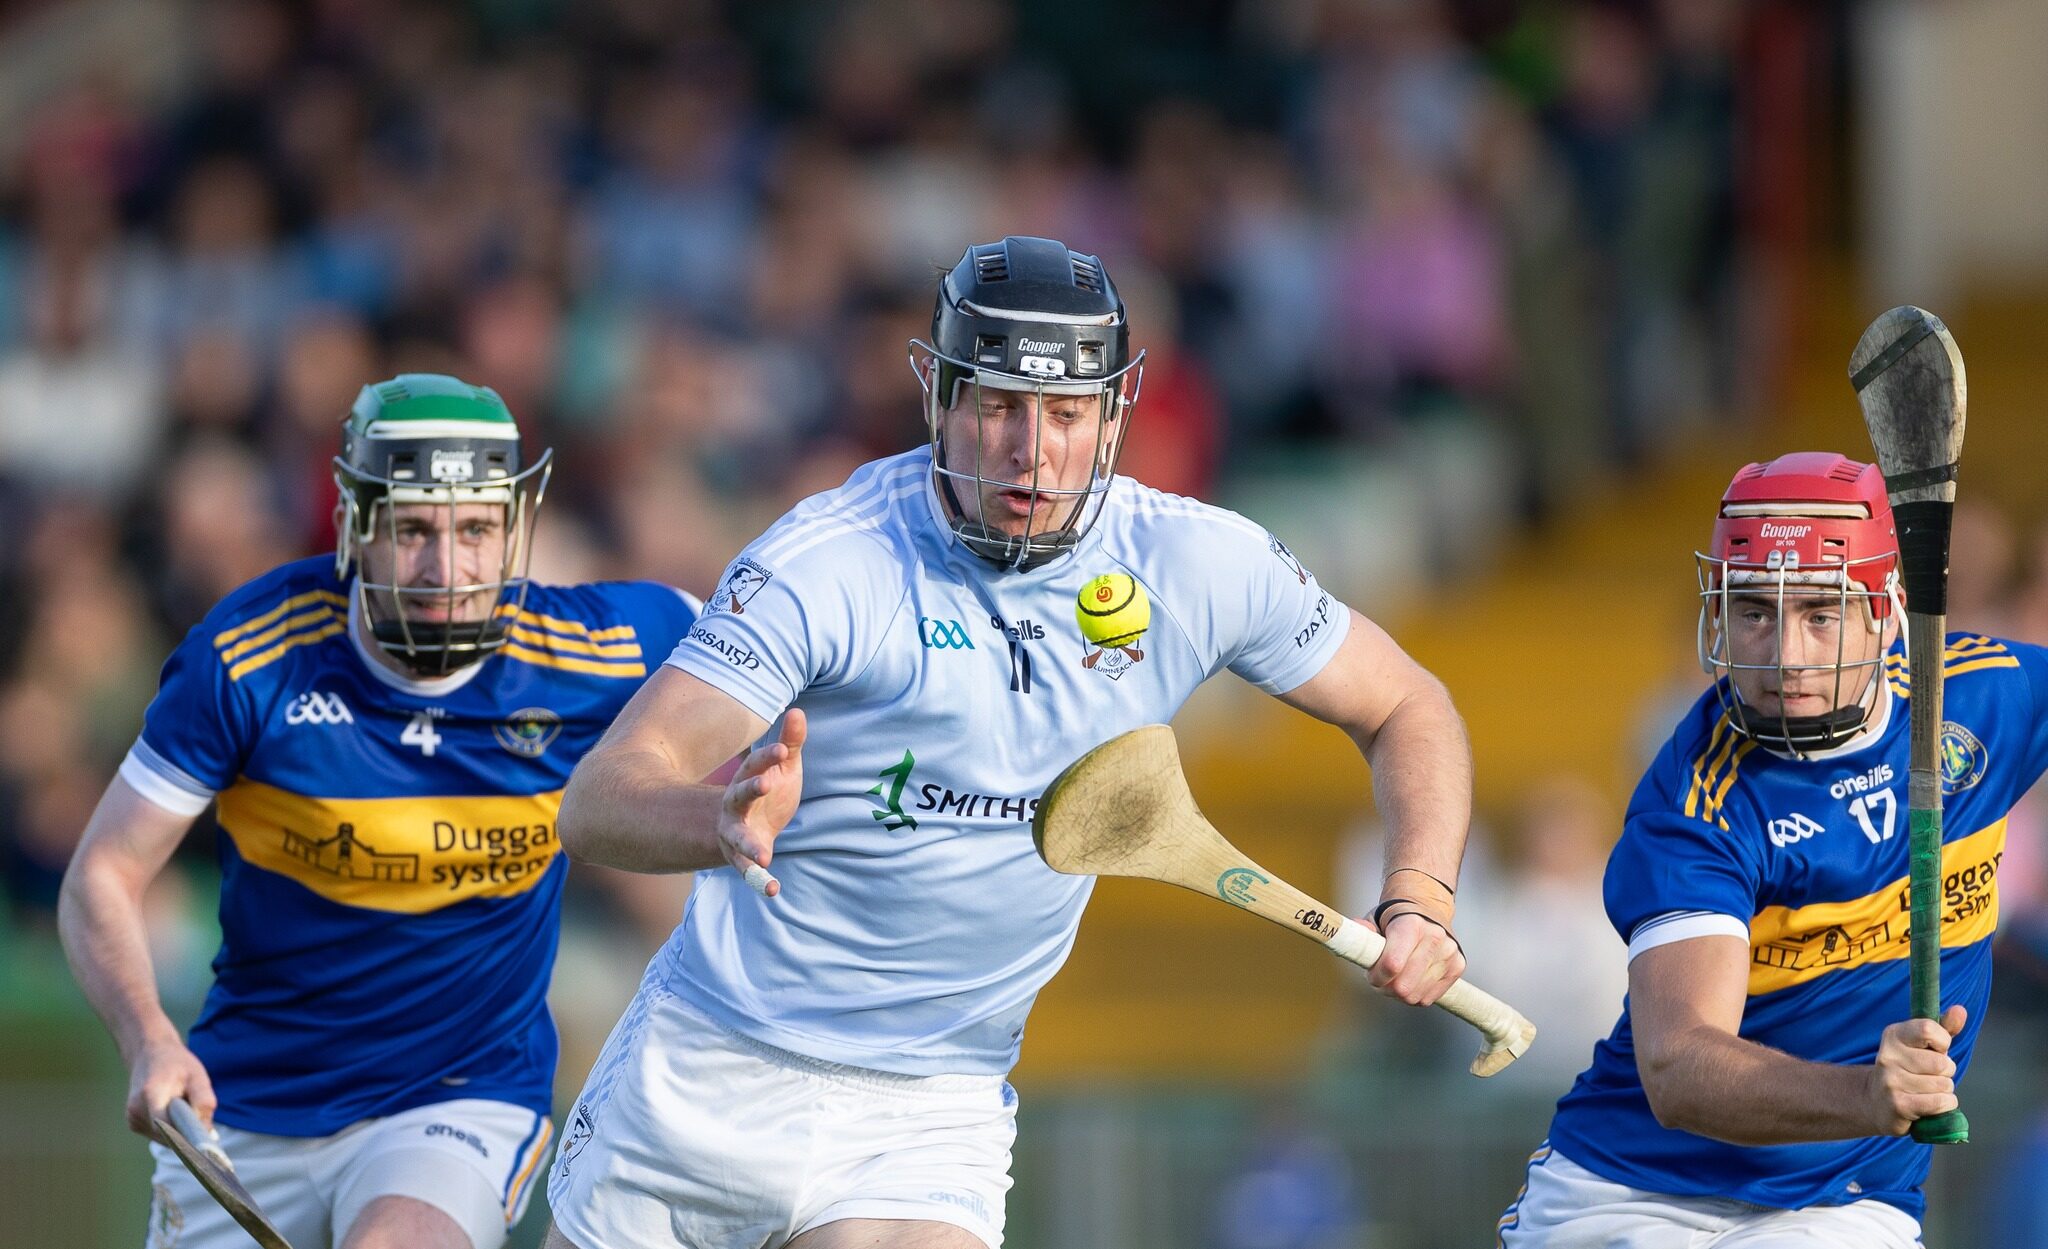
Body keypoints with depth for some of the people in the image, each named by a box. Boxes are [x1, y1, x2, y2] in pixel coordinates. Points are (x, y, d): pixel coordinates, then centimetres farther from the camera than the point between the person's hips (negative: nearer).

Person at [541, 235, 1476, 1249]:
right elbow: (598, 802, -25)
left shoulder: (1201, 566, -6)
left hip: (933, 1119, 2)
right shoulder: (828, 564, -17)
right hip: (708, 1079, -1)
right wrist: (725, 824, -48)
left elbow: (1405, 709, 9)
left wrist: (1418, 904, -9)